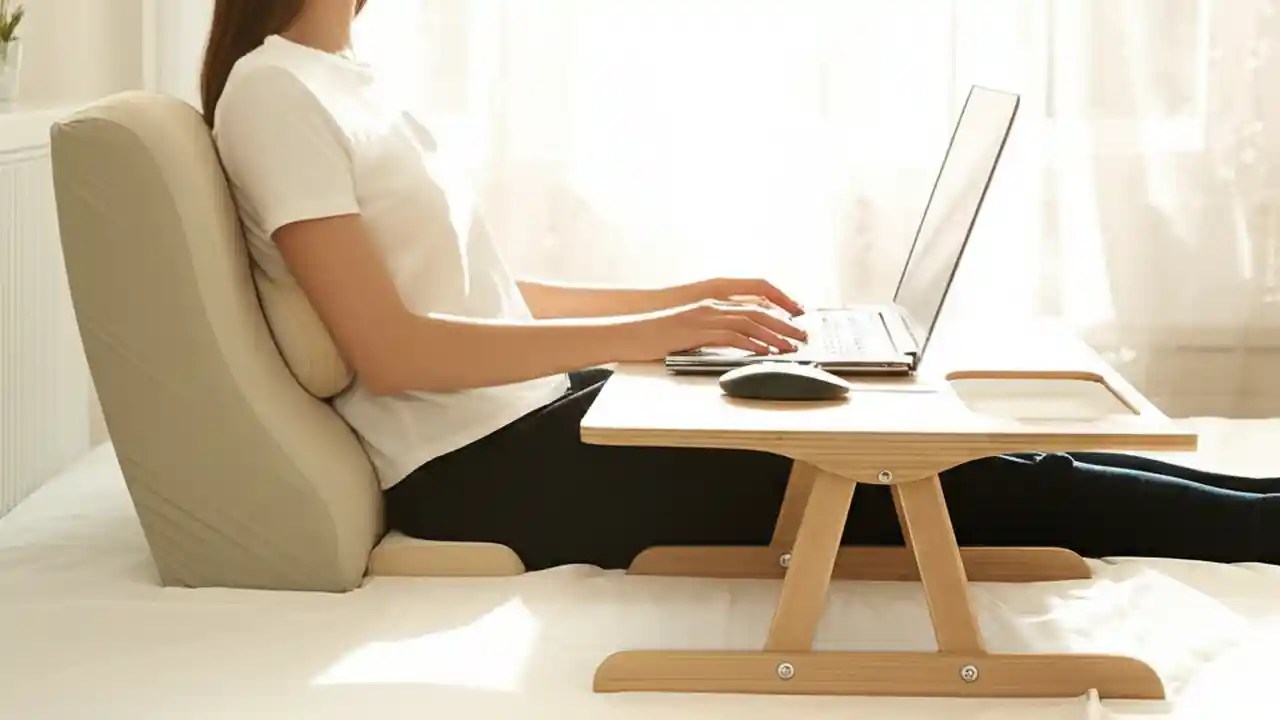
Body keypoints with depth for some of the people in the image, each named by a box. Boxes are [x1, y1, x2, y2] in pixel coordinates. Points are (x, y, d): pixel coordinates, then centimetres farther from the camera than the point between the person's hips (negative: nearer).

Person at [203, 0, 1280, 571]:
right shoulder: (275, 91, -14)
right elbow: (391, 350, -21)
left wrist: (681, 298, 10)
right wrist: (649, 332, -23)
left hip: (526, 411, 8)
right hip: (478, 469, -8)